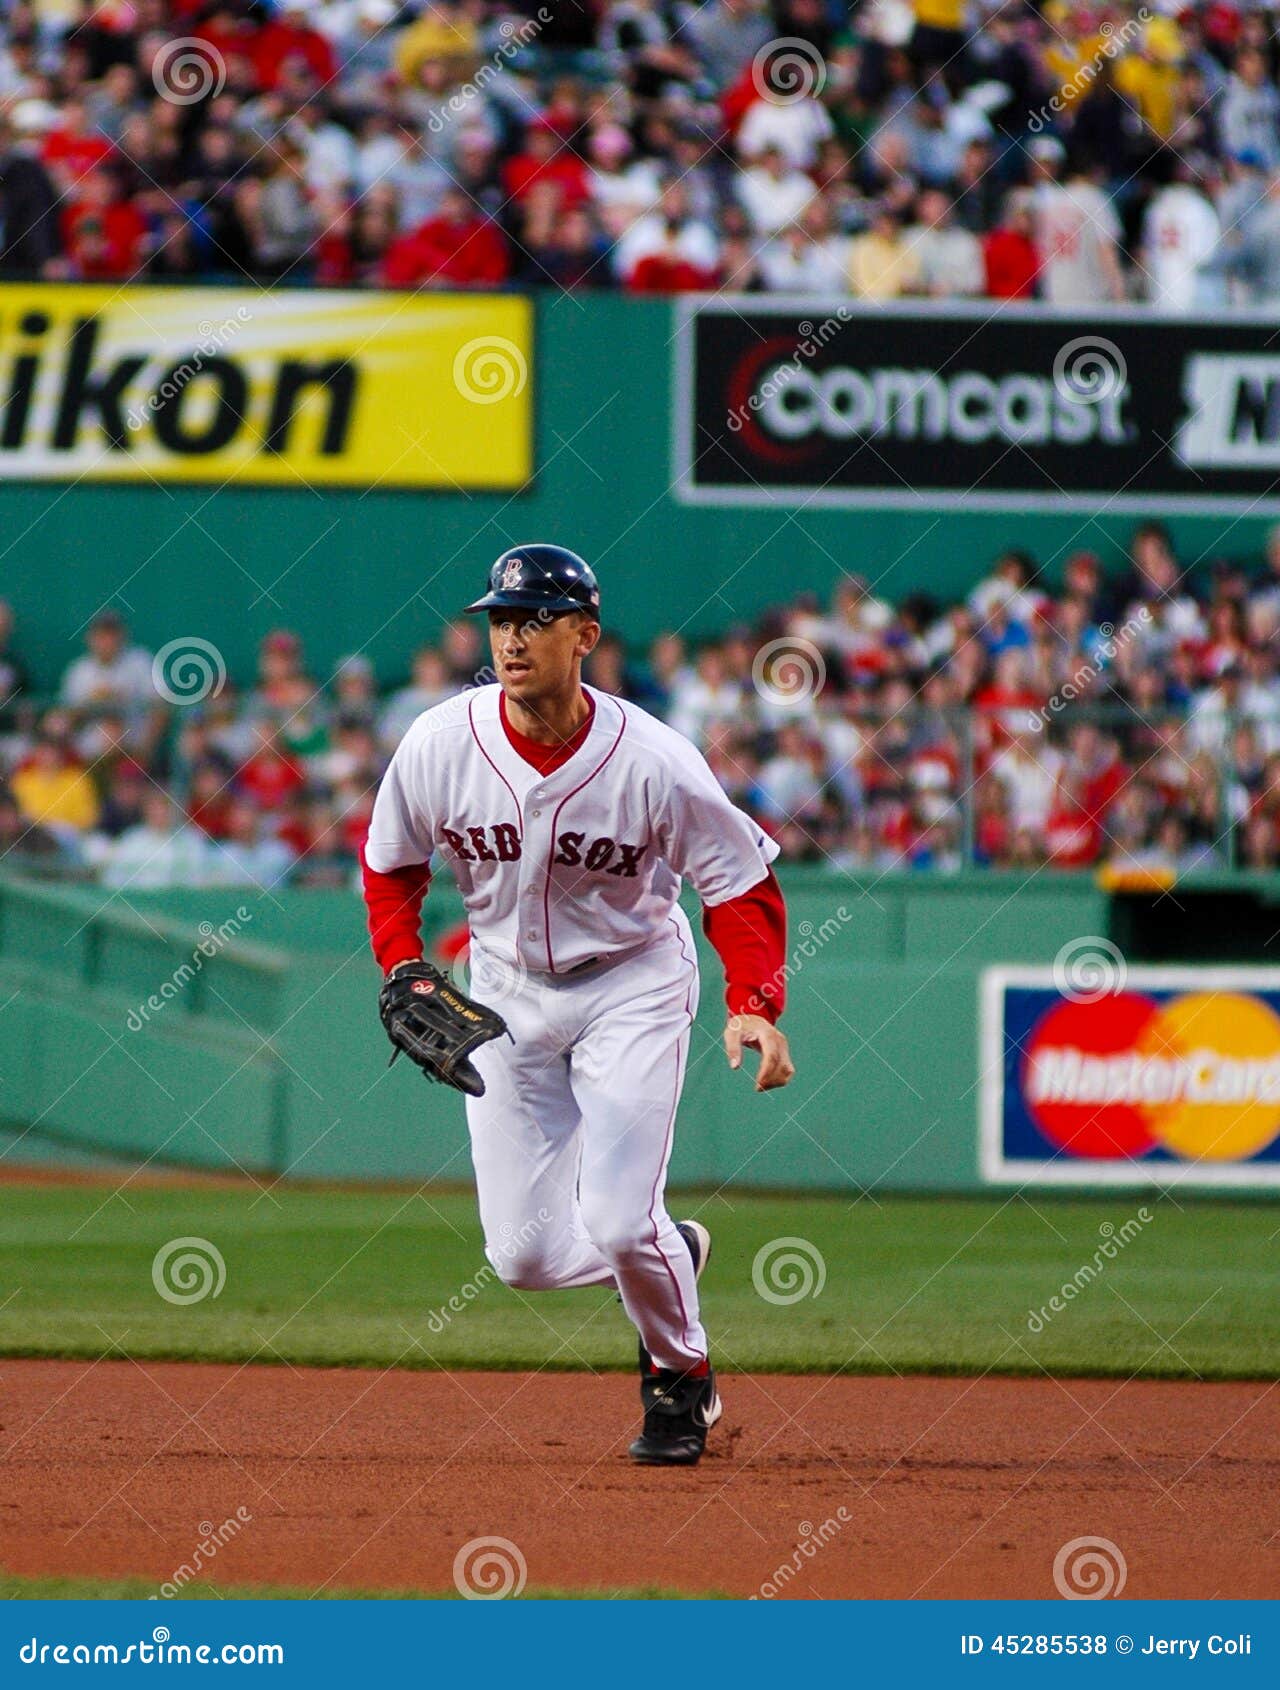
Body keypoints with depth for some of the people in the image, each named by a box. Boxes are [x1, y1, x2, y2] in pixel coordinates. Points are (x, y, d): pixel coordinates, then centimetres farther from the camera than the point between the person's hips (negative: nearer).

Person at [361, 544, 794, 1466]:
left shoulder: (653, 761, -23)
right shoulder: (440, 744, -16)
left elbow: (742, 881, -13)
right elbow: (390, 865, 3)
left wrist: (755, 1004, -26)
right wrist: (406, 973, -11)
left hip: (632, 982, -3)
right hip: (507, 988, 3)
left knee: (618, 1224, -16)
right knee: (523, 1255, -2)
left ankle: (680, 1376, 15)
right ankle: (673, 1255, 31)